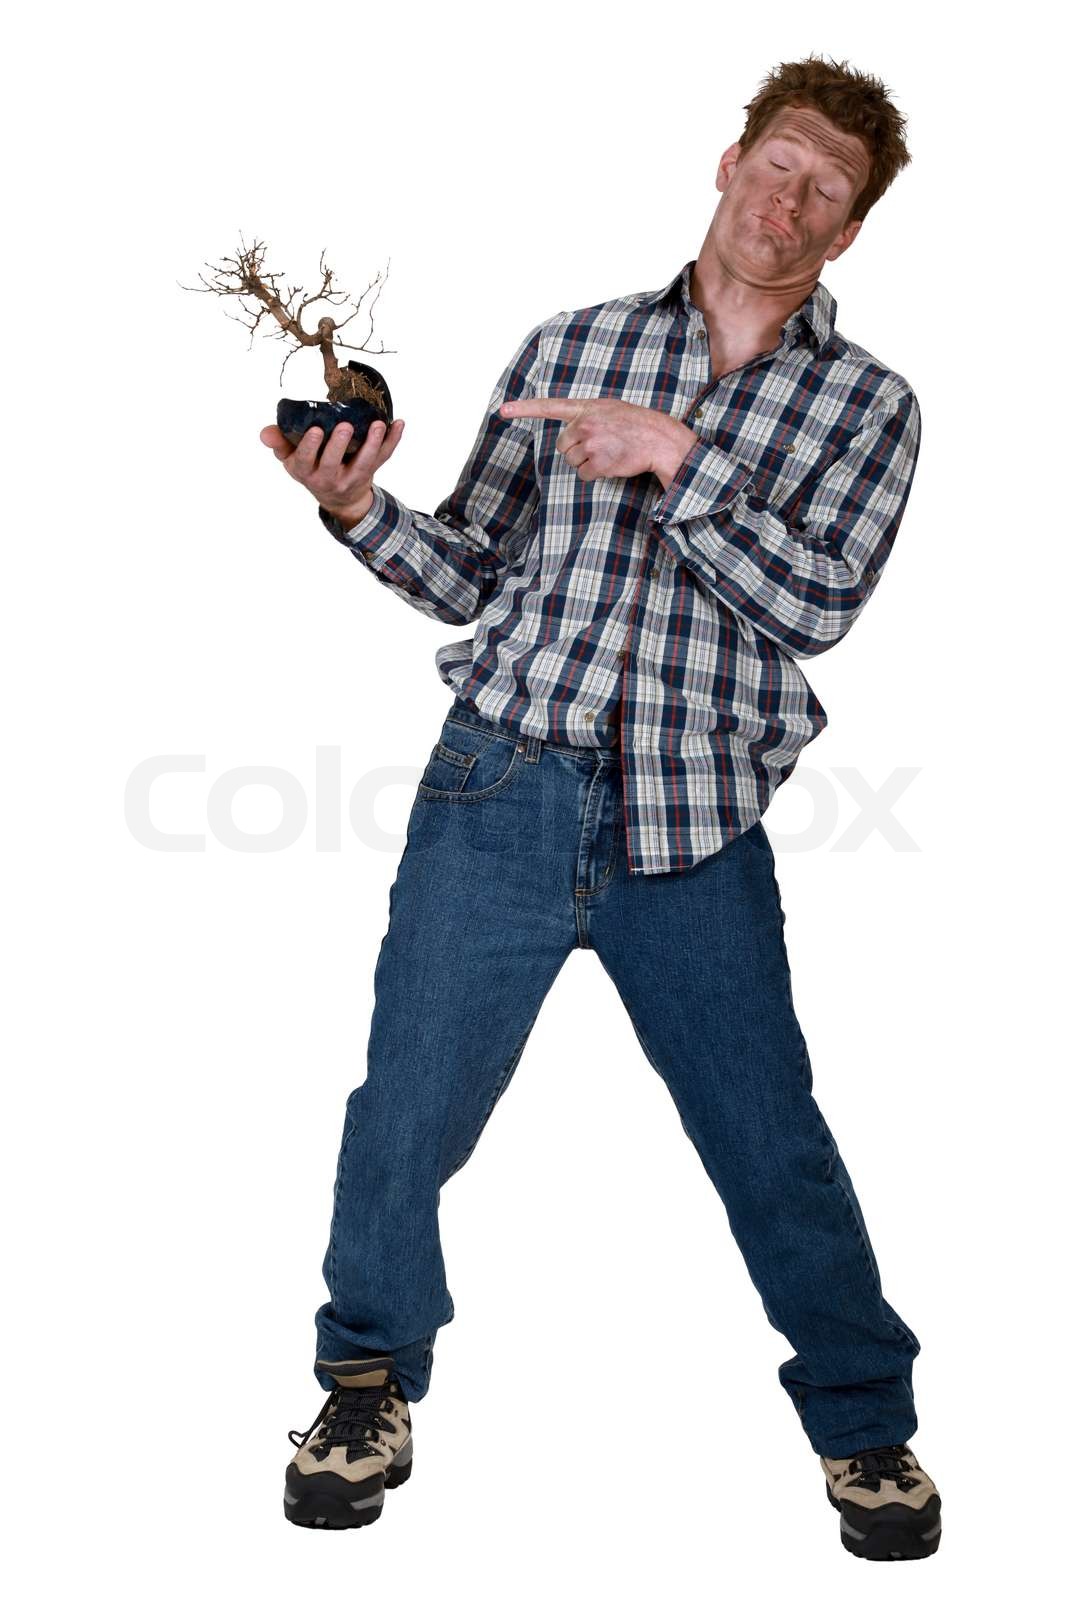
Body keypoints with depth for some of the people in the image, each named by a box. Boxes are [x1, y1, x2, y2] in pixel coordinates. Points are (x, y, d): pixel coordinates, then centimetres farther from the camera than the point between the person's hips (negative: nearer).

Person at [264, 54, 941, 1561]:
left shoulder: (868, 404, 7)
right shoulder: (570, 346, 11)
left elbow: (815, 598, -9)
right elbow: (470, 570, 11)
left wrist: (675, 458, -16)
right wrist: (362, 509, -6)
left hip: (700, 829, -1)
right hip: (504, 785, 1)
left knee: (775, 1143, 5)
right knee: (407, 1111, 4)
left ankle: (866, 1423, 28)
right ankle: (372, 1378, 30)